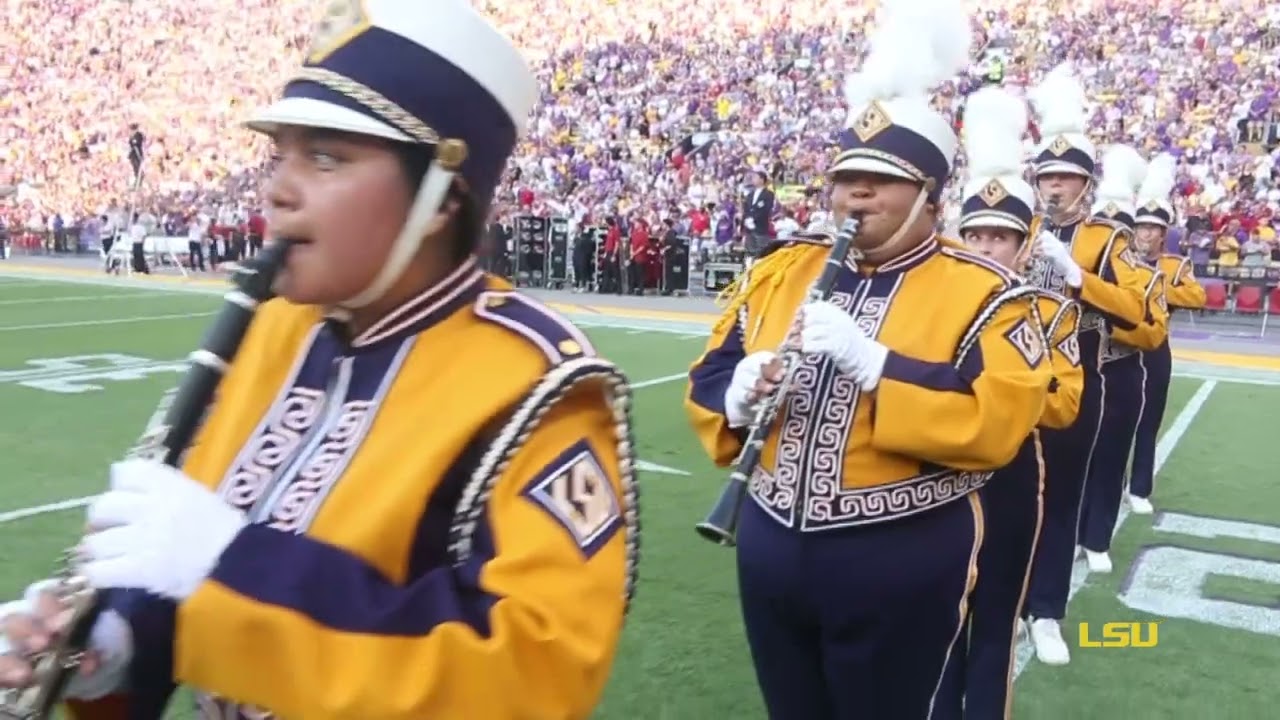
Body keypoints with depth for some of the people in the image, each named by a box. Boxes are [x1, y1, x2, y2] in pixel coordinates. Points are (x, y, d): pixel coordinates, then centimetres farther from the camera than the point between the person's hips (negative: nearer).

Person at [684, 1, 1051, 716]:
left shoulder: (983, 293, -8)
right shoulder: (780, 269, 5)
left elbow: (1001, 422, -20)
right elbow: (710, 375, 9)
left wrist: (871, 361, -27)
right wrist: (741, 395, -15)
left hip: (902, 567, -4)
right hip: (771, 552, 5)